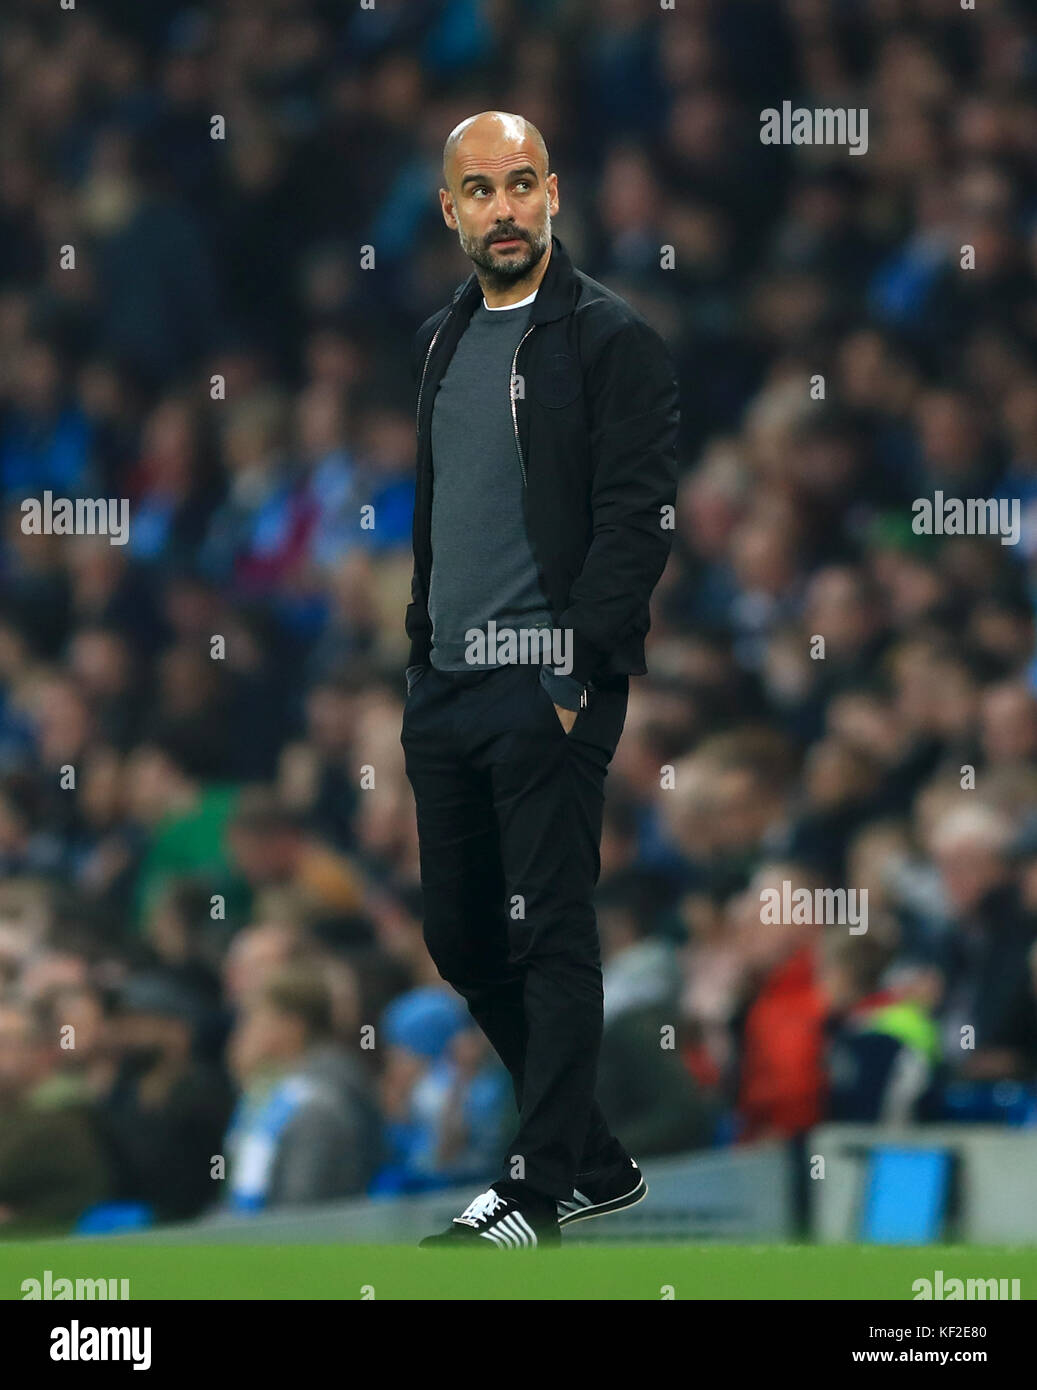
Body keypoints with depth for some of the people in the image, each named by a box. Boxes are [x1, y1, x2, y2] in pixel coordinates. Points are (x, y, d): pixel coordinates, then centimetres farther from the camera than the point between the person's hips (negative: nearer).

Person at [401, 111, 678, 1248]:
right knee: (460, 939, 11)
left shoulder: (611, 339, -8)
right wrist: (420, 654, 17)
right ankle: (596, 1160, 23)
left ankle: (539, 1197, -3)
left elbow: (636, 518, -14)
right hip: (443, 686, 8)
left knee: (549, 940, -6)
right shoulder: (440, 342, 16)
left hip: (548, 685, -8)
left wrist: (575, 673, -17)